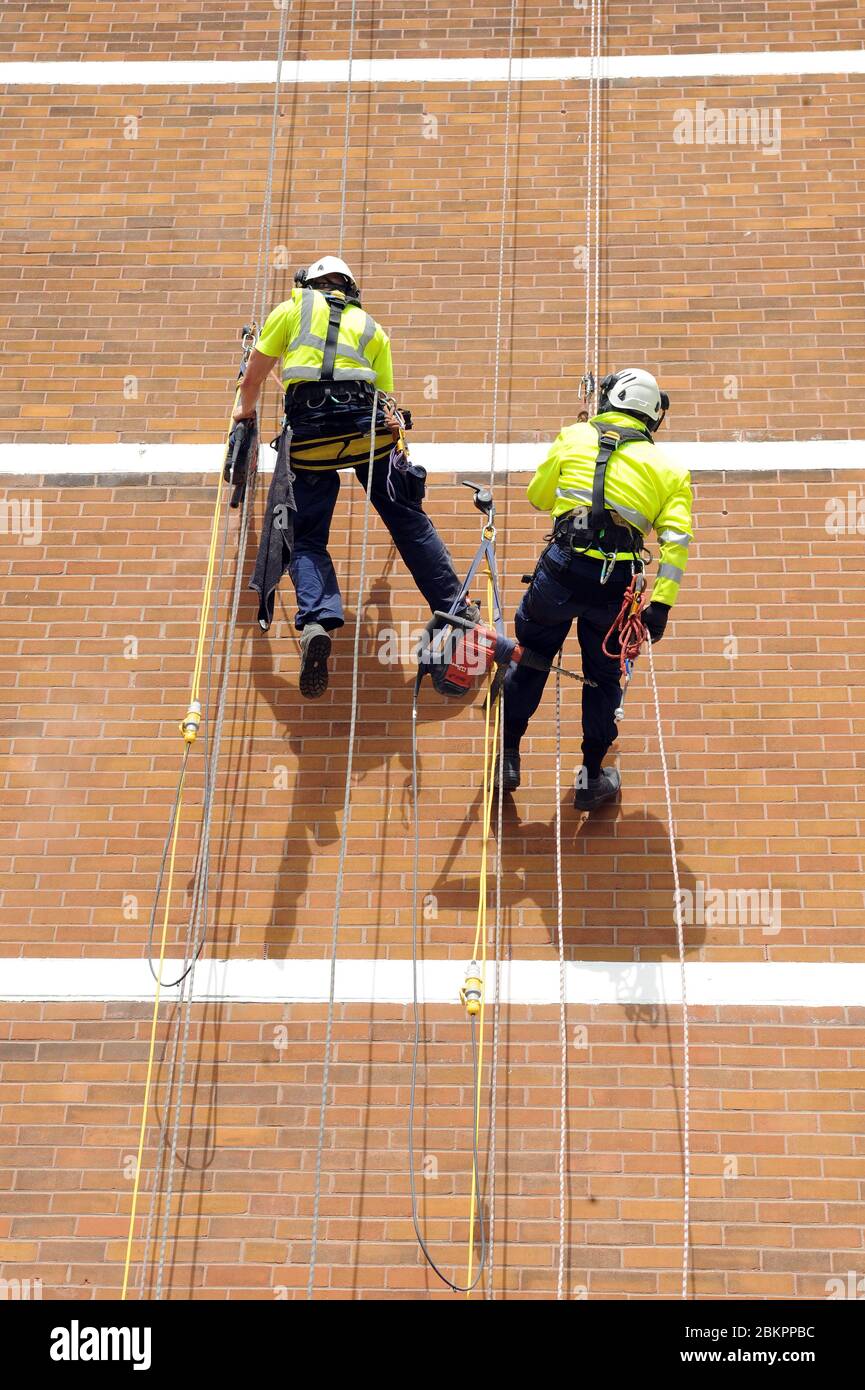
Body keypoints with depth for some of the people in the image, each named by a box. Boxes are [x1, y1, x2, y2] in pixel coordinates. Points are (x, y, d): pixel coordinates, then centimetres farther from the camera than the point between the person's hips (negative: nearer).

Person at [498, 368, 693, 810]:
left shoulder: (574, 438, 9)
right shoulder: (667, 468, 9)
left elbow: (538, 496, 18)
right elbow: (676, 540, -3)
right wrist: (660, 605, -4)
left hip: (561, 571, 0)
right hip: (616, 585, 0)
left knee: (530, 661, 20)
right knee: (603, 677, 18)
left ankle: (508, 757, 30)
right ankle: (591, 779, 25)